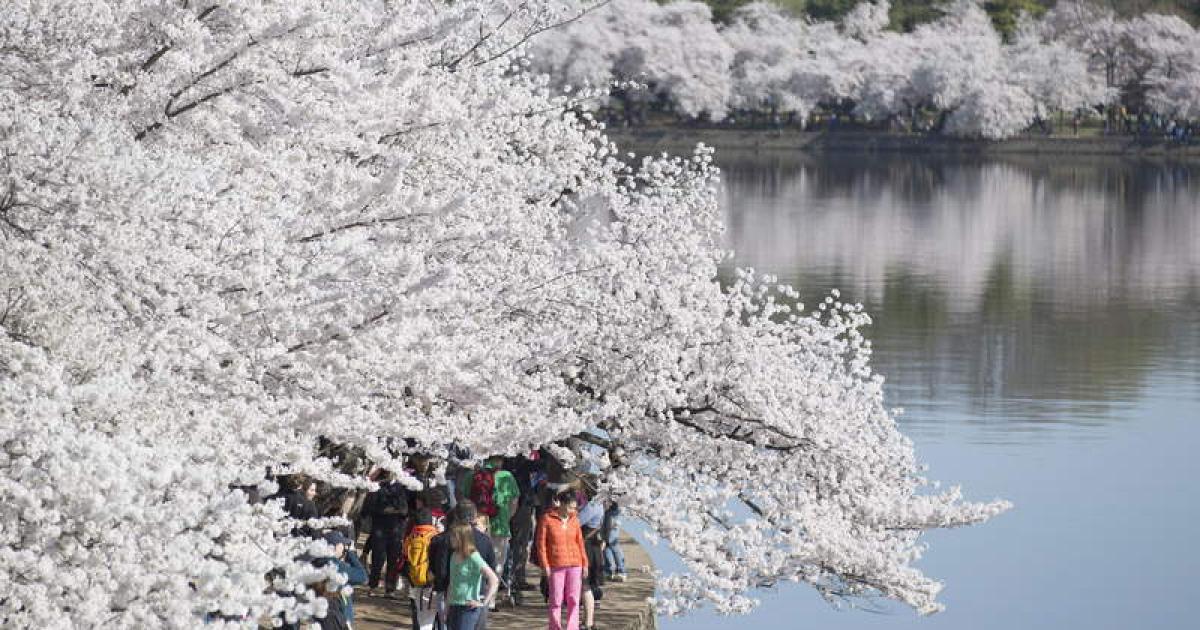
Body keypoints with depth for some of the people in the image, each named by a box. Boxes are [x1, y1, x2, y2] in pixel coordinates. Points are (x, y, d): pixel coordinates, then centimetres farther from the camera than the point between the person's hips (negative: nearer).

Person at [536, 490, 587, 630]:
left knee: (573, 600, 2)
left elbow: (580, 542, 12)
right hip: (556, 565, -3)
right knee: (556, 601, -1)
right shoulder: (547, 519, -4)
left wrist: (584, 563, 10)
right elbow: (541, 543, -3)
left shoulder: (574, 519, 7)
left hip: (574, 565, 3)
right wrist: (544, 565, -8)